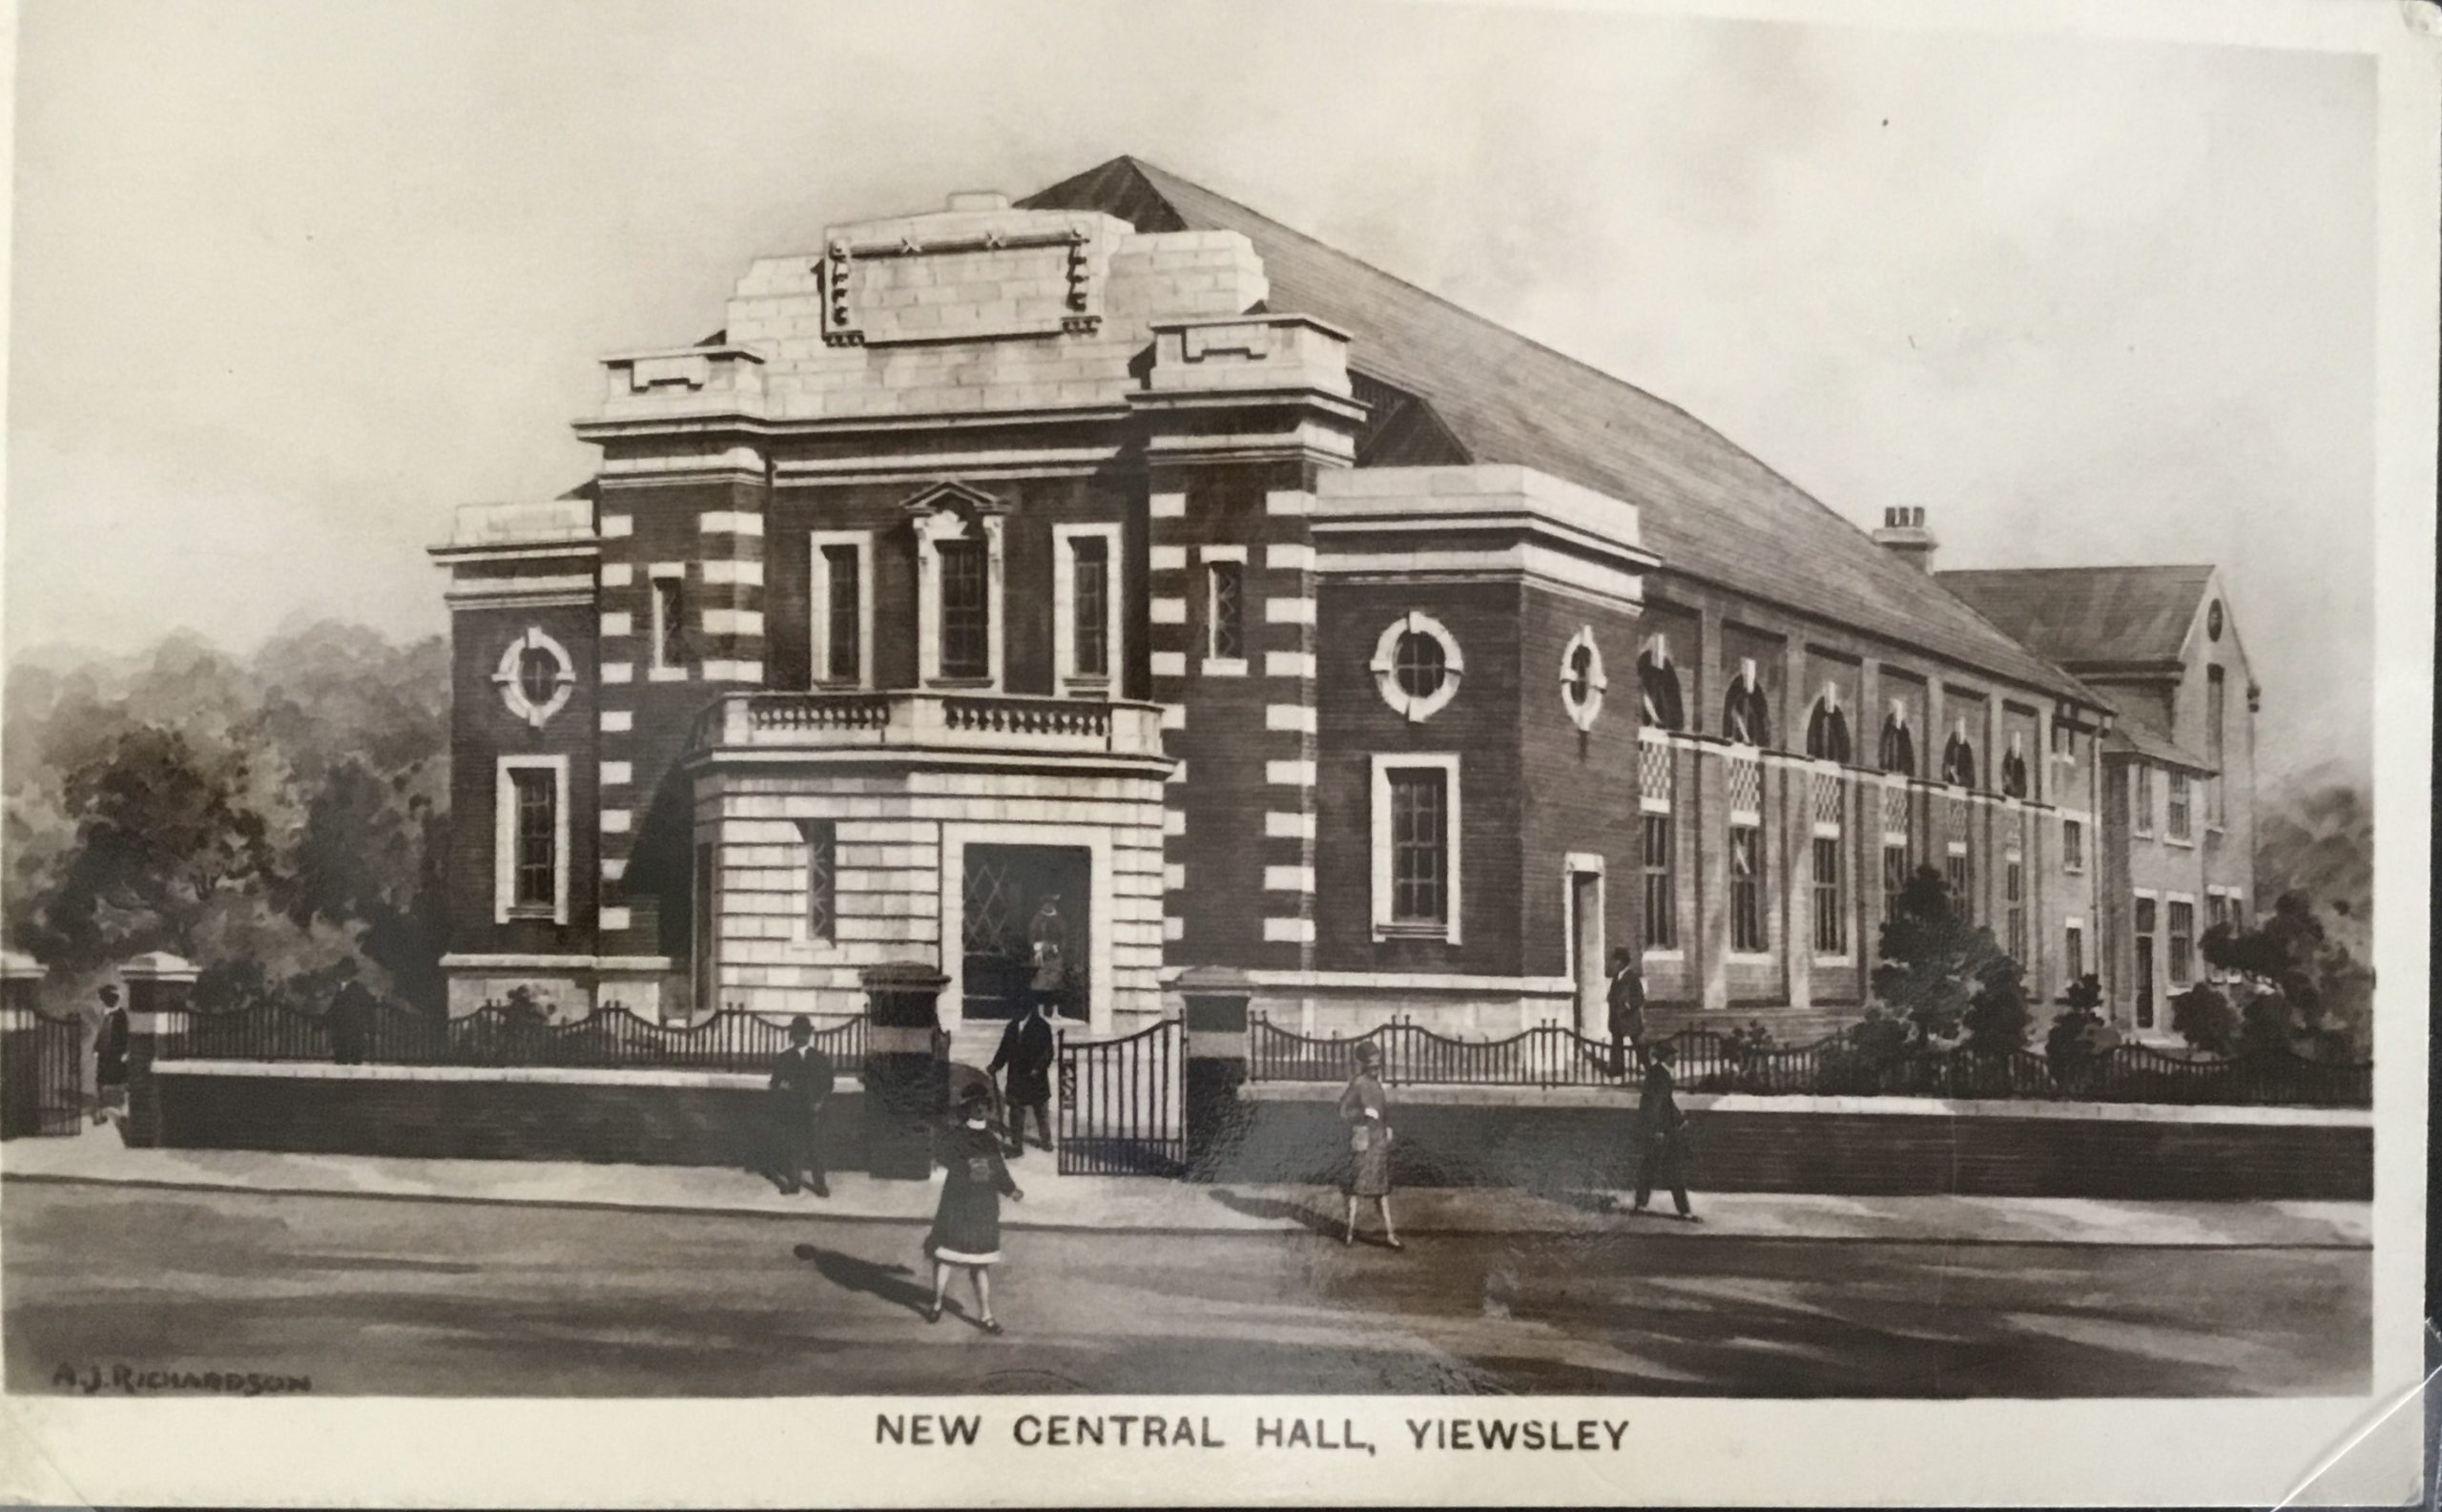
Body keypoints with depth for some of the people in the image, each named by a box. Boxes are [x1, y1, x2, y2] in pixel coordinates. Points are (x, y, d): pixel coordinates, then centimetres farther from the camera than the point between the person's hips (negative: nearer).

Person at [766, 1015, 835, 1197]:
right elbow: (775, 1082, 7)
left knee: (815, 1147, -4)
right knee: (791, 1147, -1)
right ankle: (791, 1182, 7)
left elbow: (828, 1081, 6)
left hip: (812, 1109, -1)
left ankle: (820, 1184, -1)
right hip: (790, 1110, 1)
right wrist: (782, 1085, -16)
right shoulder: (784, 1058, 7)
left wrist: (820, 1100, -7)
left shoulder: (820, 1058, 6)